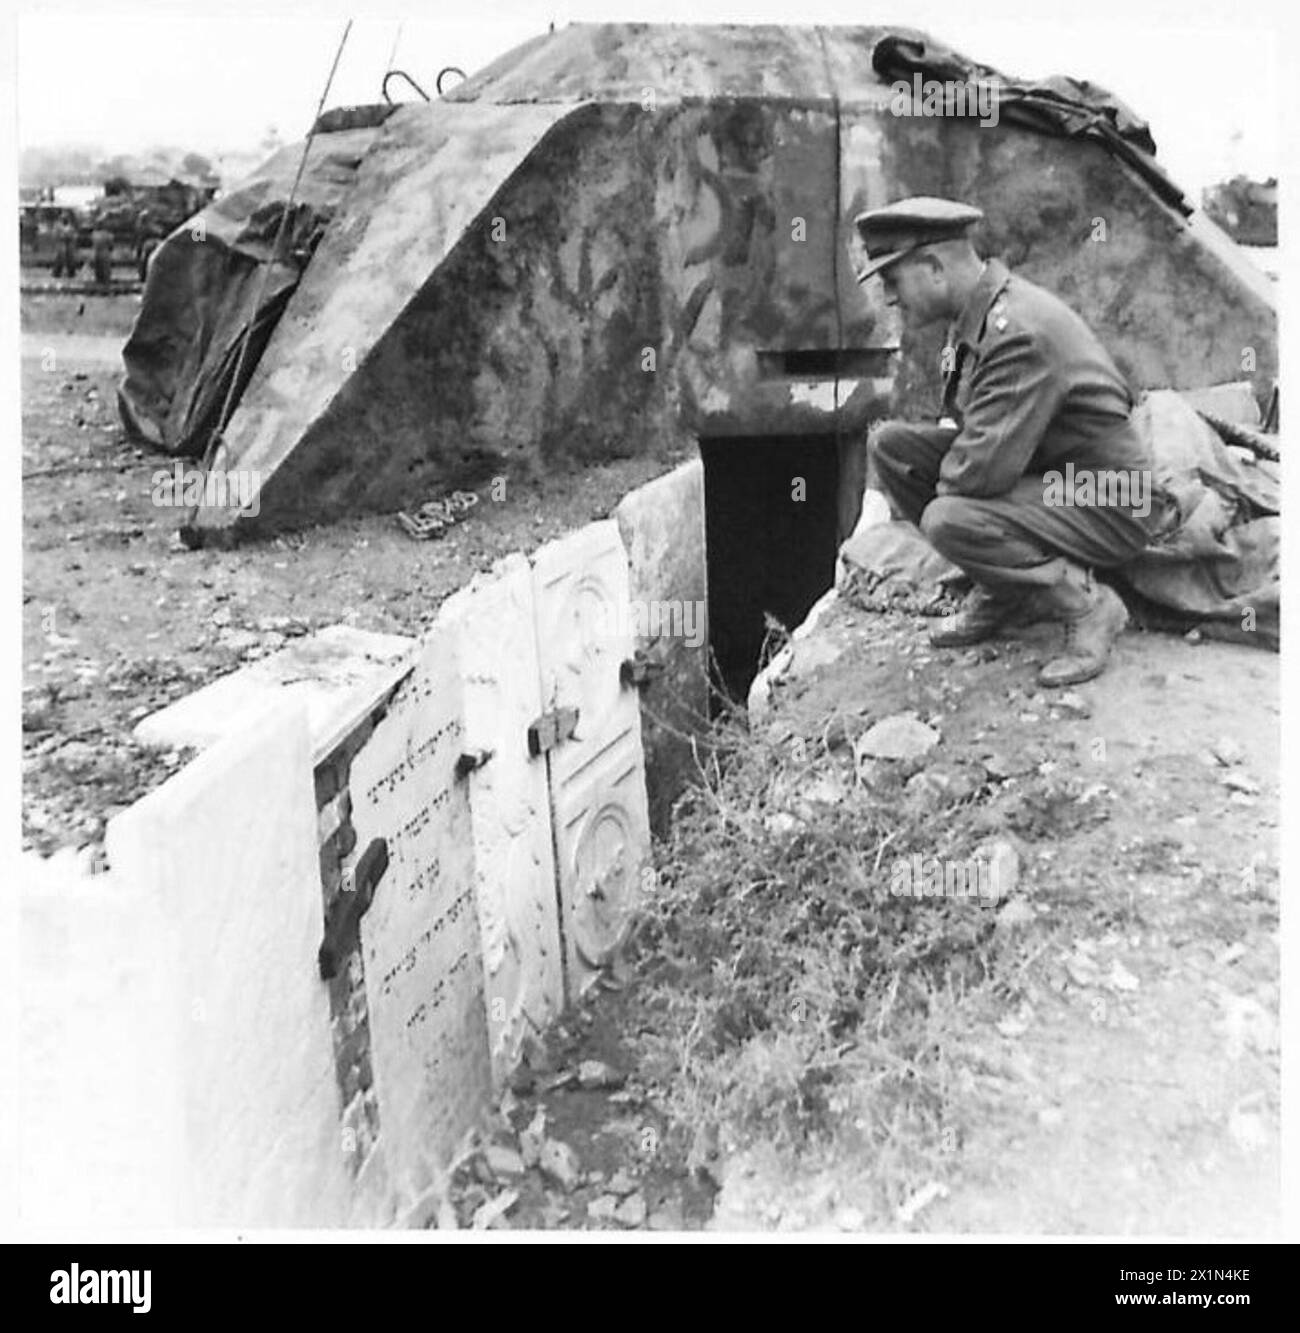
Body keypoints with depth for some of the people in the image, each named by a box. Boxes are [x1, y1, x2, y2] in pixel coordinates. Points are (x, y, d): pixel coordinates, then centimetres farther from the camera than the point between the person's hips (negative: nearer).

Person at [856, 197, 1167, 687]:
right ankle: (1000, 590, 8)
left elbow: (985, 468, -32)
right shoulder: (975, 315, 3)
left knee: (948, 521, -31)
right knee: (889, 443, -2)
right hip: (1040, 475, 9)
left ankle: (1087, 604, -8)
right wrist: (951, 443, -1)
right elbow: (962, 418, 19)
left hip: (1112, 506, -9)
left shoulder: (1022, 331, -28)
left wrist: (947, 476, -11)